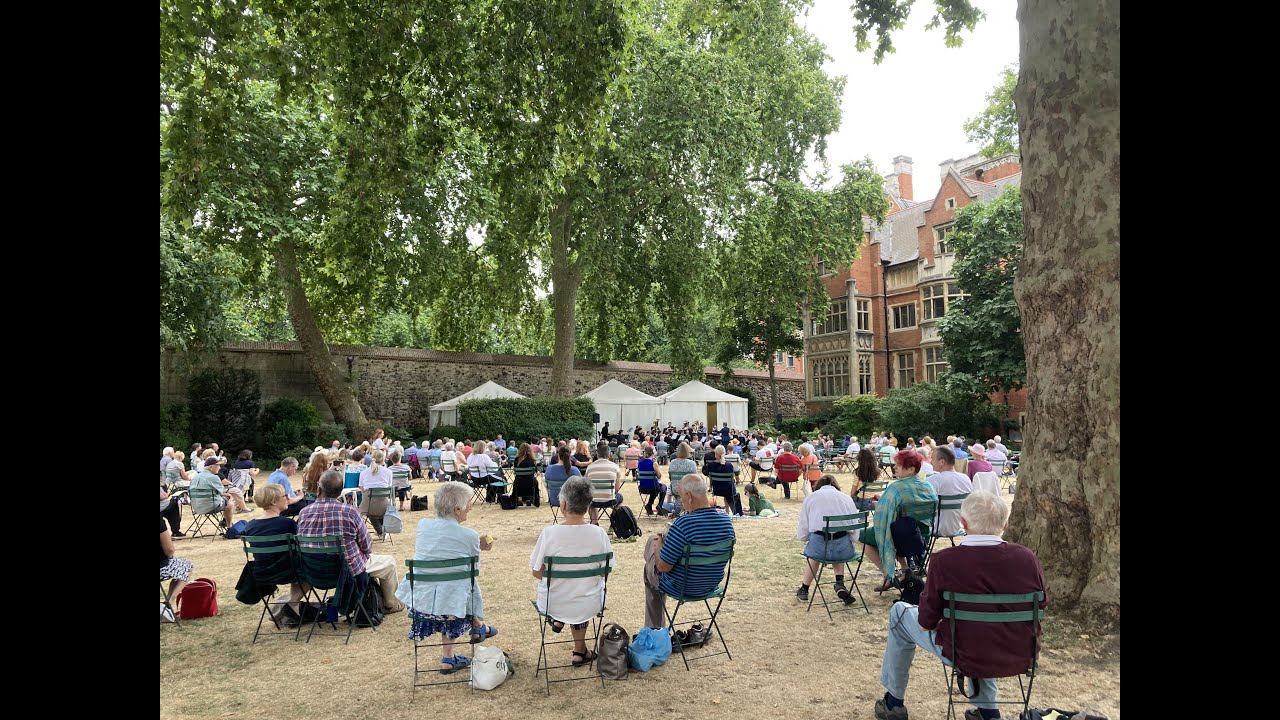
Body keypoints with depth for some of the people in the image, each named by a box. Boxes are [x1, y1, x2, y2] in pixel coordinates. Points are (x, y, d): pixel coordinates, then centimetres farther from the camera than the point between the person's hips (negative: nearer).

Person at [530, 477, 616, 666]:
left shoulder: (549, 533, -20)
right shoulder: (599, 533, -16)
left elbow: (536, 572, -9)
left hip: (553, 604, 0)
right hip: (589, 606, 0)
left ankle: (558, 620, 26)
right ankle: (579, 651, 37)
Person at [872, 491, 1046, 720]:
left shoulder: (944, 560, -22)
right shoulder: (1027, 558, -14)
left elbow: (926, 622, -13)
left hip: (965, 657, -4)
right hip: (1022, 658, 4)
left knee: (900, 613, 20)